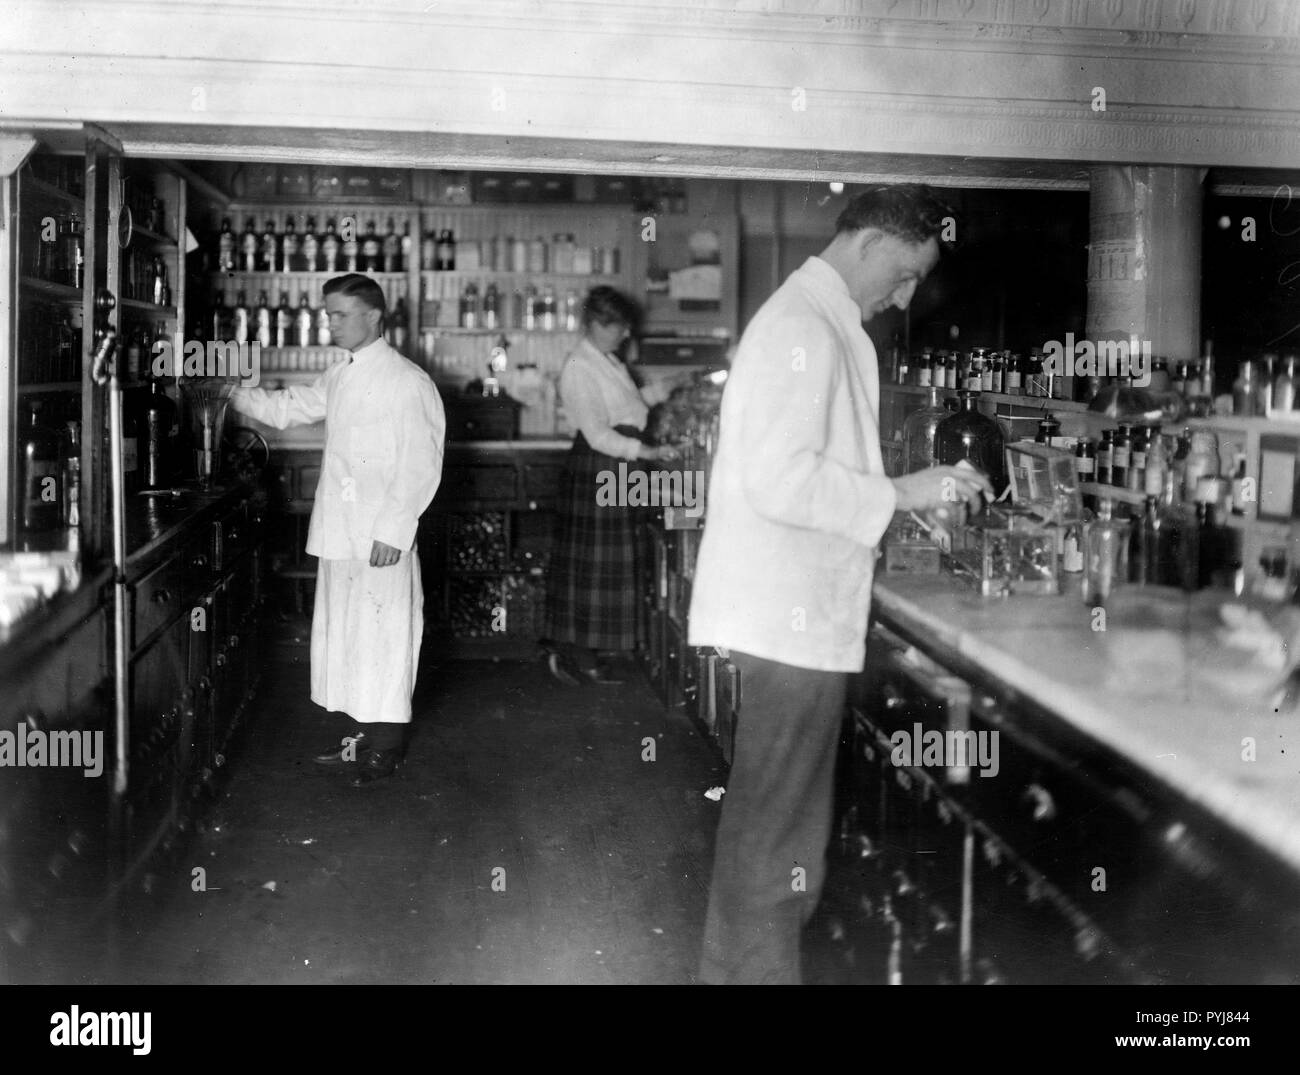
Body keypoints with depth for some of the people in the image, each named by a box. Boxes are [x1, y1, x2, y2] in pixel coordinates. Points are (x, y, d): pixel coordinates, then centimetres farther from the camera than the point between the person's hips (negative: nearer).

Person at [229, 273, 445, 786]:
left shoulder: (407, 382, -10)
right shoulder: (339, 378, 15)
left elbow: (420, 466, -15)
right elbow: (289, 407, 26)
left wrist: (393, 531, -19)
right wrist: (234, 393, 13)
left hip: (381, 538, -8)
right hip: (339, 532, 8)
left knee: (382, 636, -1)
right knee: (342, 633, 12)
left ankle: (386, 748, 10)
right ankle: (363, 735, 24)